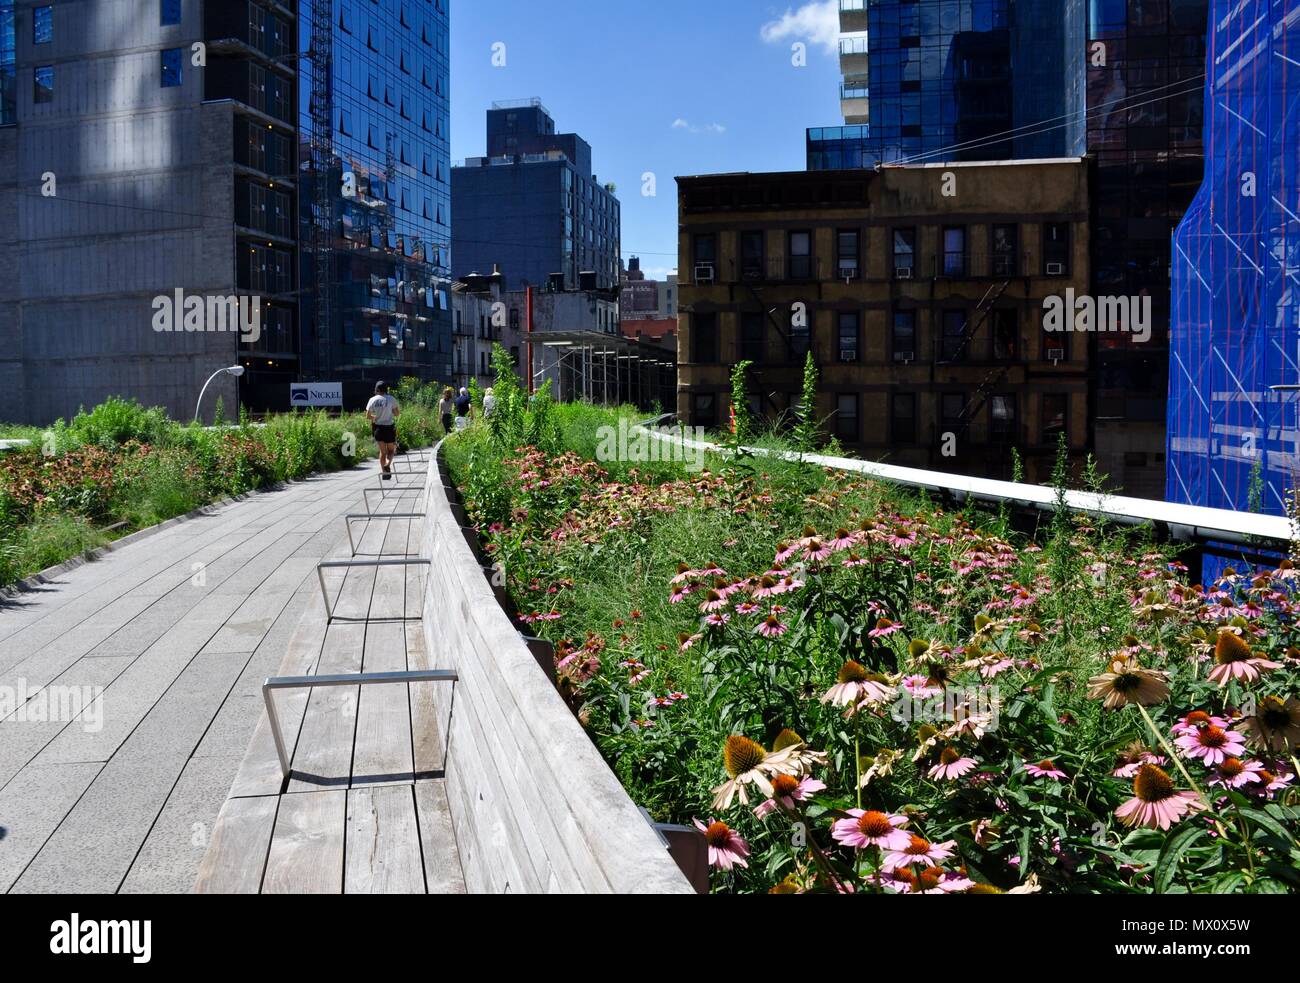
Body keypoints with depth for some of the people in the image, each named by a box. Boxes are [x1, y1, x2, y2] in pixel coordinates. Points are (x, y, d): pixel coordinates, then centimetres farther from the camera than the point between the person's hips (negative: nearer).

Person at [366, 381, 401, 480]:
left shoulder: (372, 400, -1)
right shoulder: (390, 399, -7)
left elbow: (368, 415, 1)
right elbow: (397, 413, -5)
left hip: (378, 427, 2)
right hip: (389, 427, -2)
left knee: (382, 450, 14)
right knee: (391, 449, 12)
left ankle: (383, 472, 10)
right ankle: (388, 464, -16)